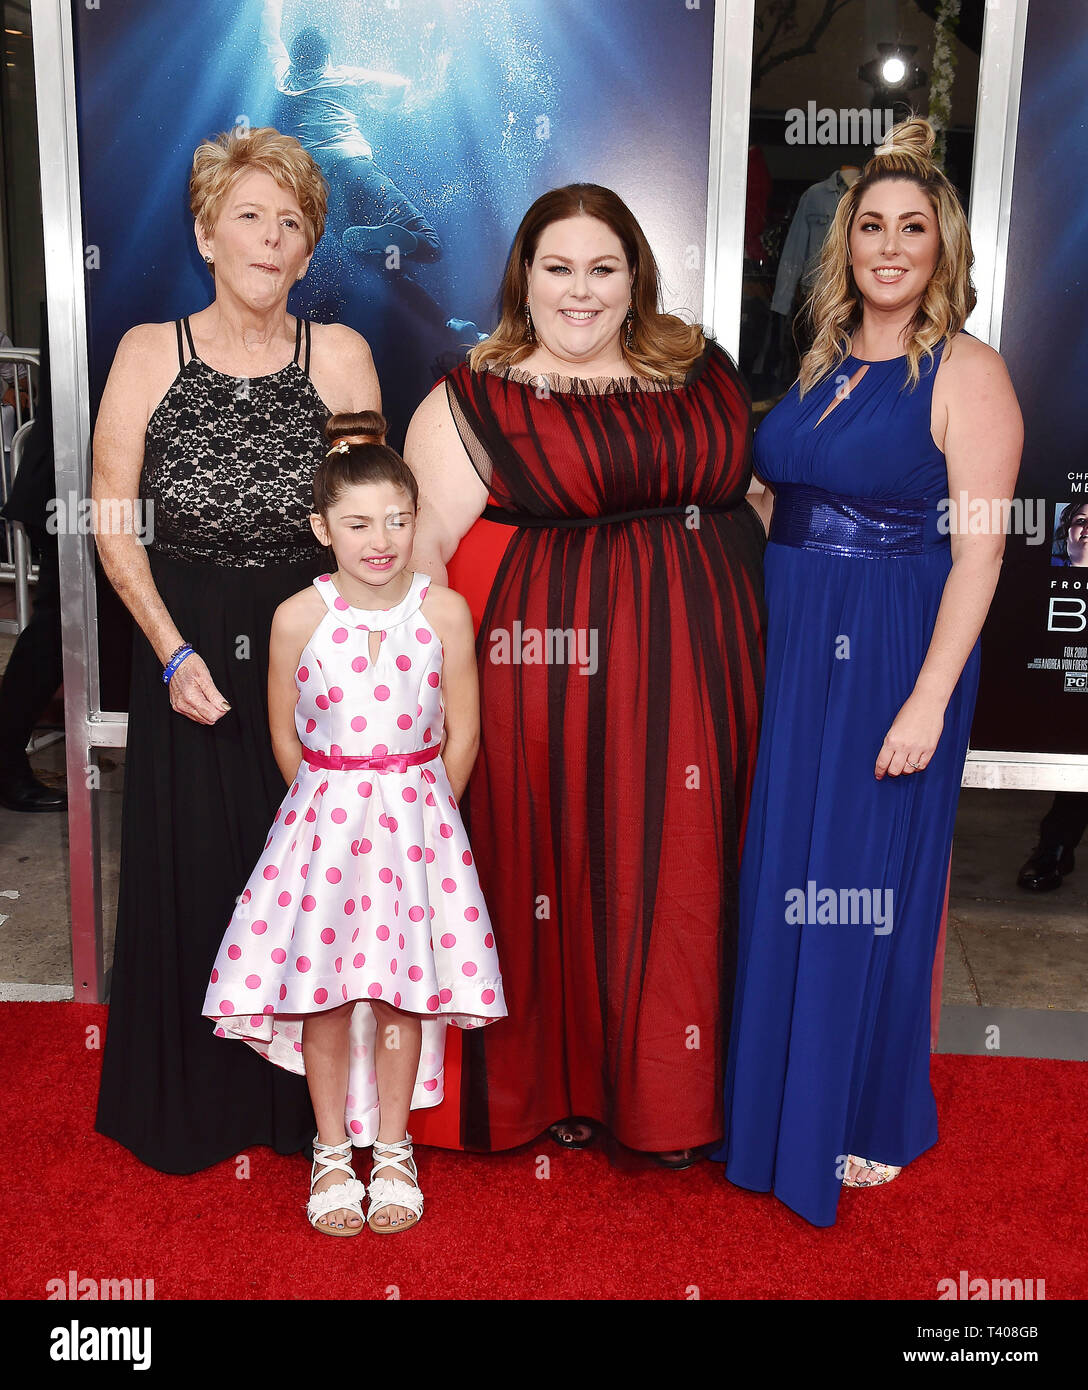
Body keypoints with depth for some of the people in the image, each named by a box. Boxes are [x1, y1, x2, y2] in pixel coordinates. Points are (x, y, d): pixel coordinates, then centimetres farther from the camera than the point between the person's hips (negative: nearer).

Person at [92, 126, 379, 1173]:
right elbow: (113, 520, -1)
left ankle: (307, 1097, 27)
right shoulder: (150, 352, 0)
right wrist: (174, 651, -9)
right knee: (190, 868, 7)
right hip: (186, 648, 0)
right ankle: (191, 1102, 29)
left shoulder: (340, 354, 0)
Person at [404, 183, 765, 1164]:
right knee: (553, 868, 5)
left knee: (682, 875, 10)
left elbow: (761, 498, 17)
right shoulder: (473, 401, -1)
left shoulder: (701, 371, 11)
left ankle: (672, 1091, 28)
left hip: (698, 673, 4)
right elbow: (426, 544, -5)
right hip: (553, 675, -3)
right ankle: (556, 1083, 26)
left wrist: (764, 636, 12)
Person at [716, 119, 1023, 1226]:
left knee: (864, 883, 4)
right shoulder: (824, 364, 10)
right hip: (792, 648, 6)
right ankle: (777, 1092, 34)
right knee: (781, 871, 14)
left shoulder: (966, 373, -10)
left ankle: (869, 1121, 26)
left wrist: (928, 701, -20)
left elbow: (978, 552, -15)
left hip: (891, 658, -6)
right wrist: (770, 632, 9)